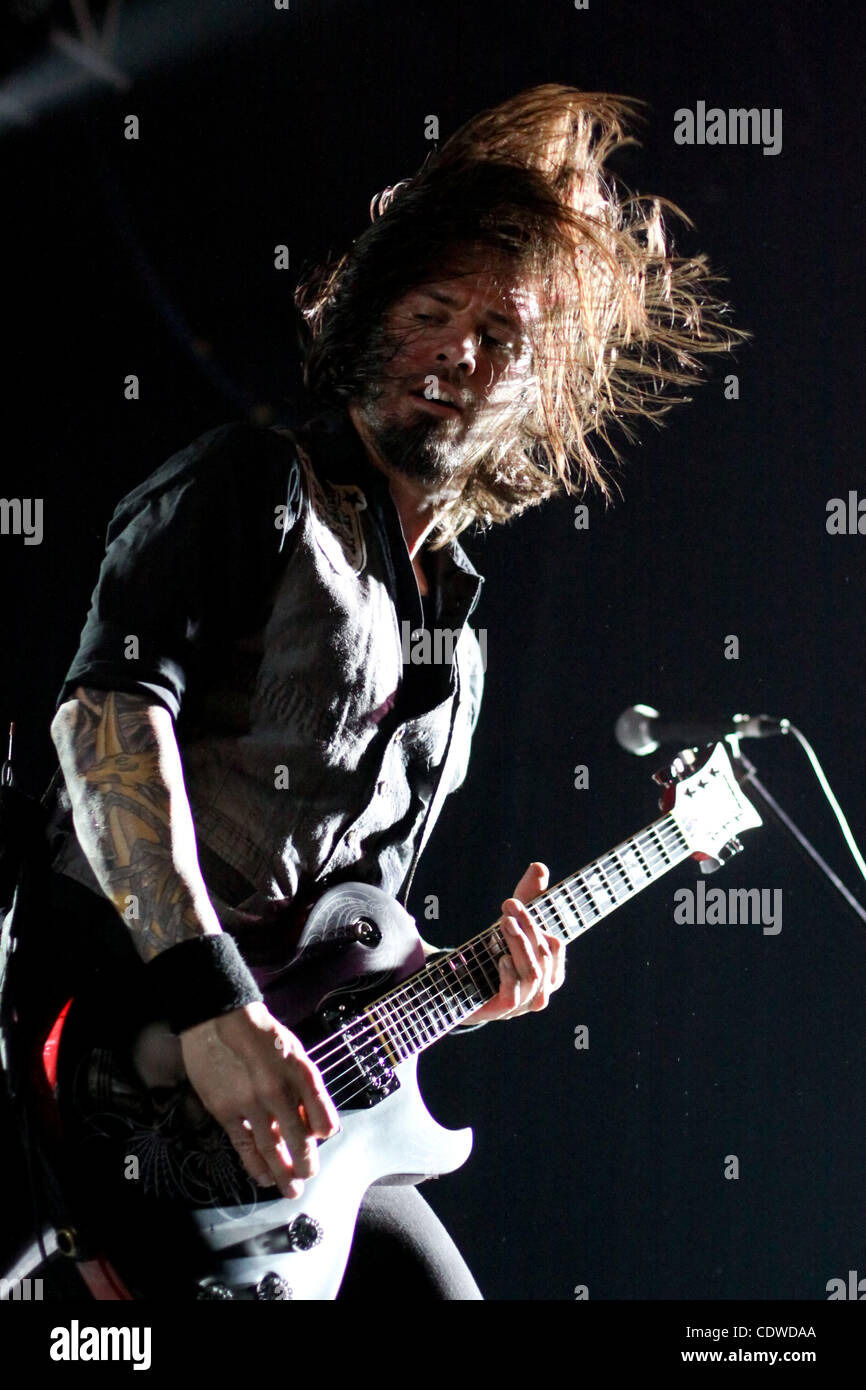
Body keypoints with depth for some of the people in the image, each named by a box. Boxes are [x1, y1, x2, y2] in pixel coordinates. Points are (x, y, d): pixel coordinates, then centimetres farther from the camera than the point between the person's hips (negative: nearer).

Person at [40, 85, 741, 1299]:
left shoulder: (452, 624, 21)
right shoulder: (253, 489, -2)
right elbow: (110, 704, -21)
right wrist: (209, 995, -31)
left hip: (304, 1117, 8)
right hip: (133, 1052, -8)